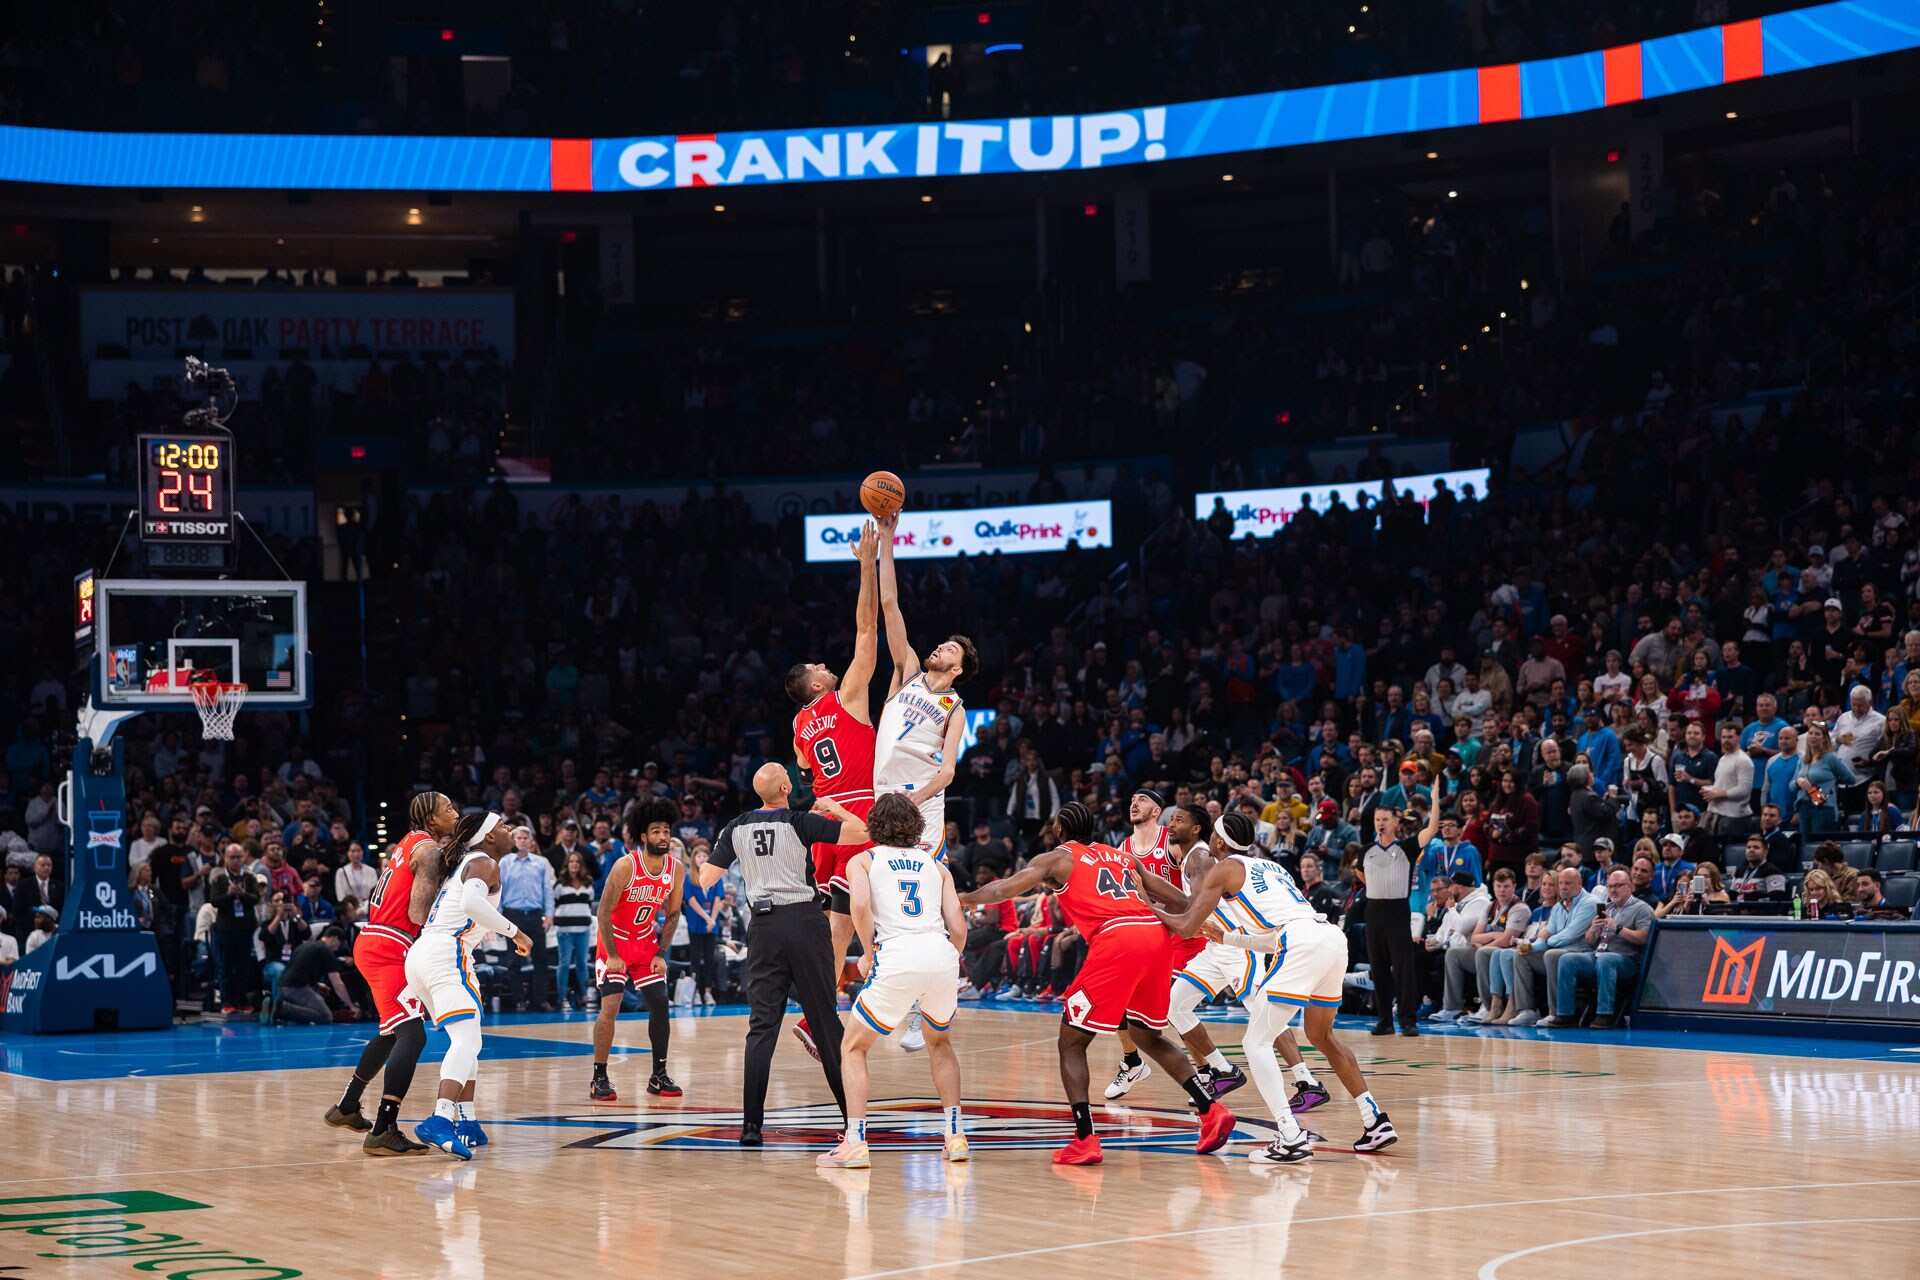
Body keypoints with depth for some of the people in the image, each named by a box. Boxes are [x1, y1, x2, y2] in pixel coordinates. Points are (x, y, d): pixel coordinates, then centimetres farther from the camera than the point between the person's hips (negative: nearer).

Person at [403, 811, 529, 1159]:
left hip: (420, 953, 10)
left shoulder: (463, 861, 25)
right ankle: (440, 1121, -38)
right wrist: (513, 932, -15)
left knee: (466, 1042, 19)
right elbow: (471, 902, -21)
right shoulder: (486, 864, -2)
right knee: (467, 1041, -20)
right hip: (446, 952, -10)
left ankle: (466, 1124, 18)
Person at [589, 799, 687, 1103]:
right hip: (614, 939, -5)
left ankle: (659, 1076, 10)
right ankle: (599, 1079, -7)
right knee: (610, 1006, -15)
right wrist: (613, 955, -20)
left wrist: (660, 954, -2)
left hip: (645, 940, 5)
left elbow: (673, 914, 4)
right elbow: (604, 911, -19)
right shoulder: (625, 866, -24)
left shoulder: (677, 869, -8)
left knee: (660, 1003, -1)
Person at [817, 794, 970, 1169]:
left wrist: (868, 954, 8)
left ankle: (855, 1142, -1)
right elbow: (958, 927, 13)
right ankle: (954, 1136, 22)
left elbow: (859, 906, -5)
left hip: (898, 956, -3)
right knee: (939, 1042, 30)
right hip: (942, 955, 3)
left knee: (852, 1047, 13)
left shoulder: (862, 860, 16)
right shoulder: (936, 865, 24)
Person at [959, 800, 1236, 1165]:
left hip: (1116, 939, -6)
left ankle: (1085, 1139, -8)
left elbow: (1005, 889, 8)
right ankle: (1212, 1110, 13)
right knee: (1147, 1036, 26)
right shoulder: (1120, 856, 31)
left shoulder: (1057, 858, 15)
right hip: (1156, 934, 6)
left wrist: (962, 900, 18)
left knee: (1071, 1042, 5)